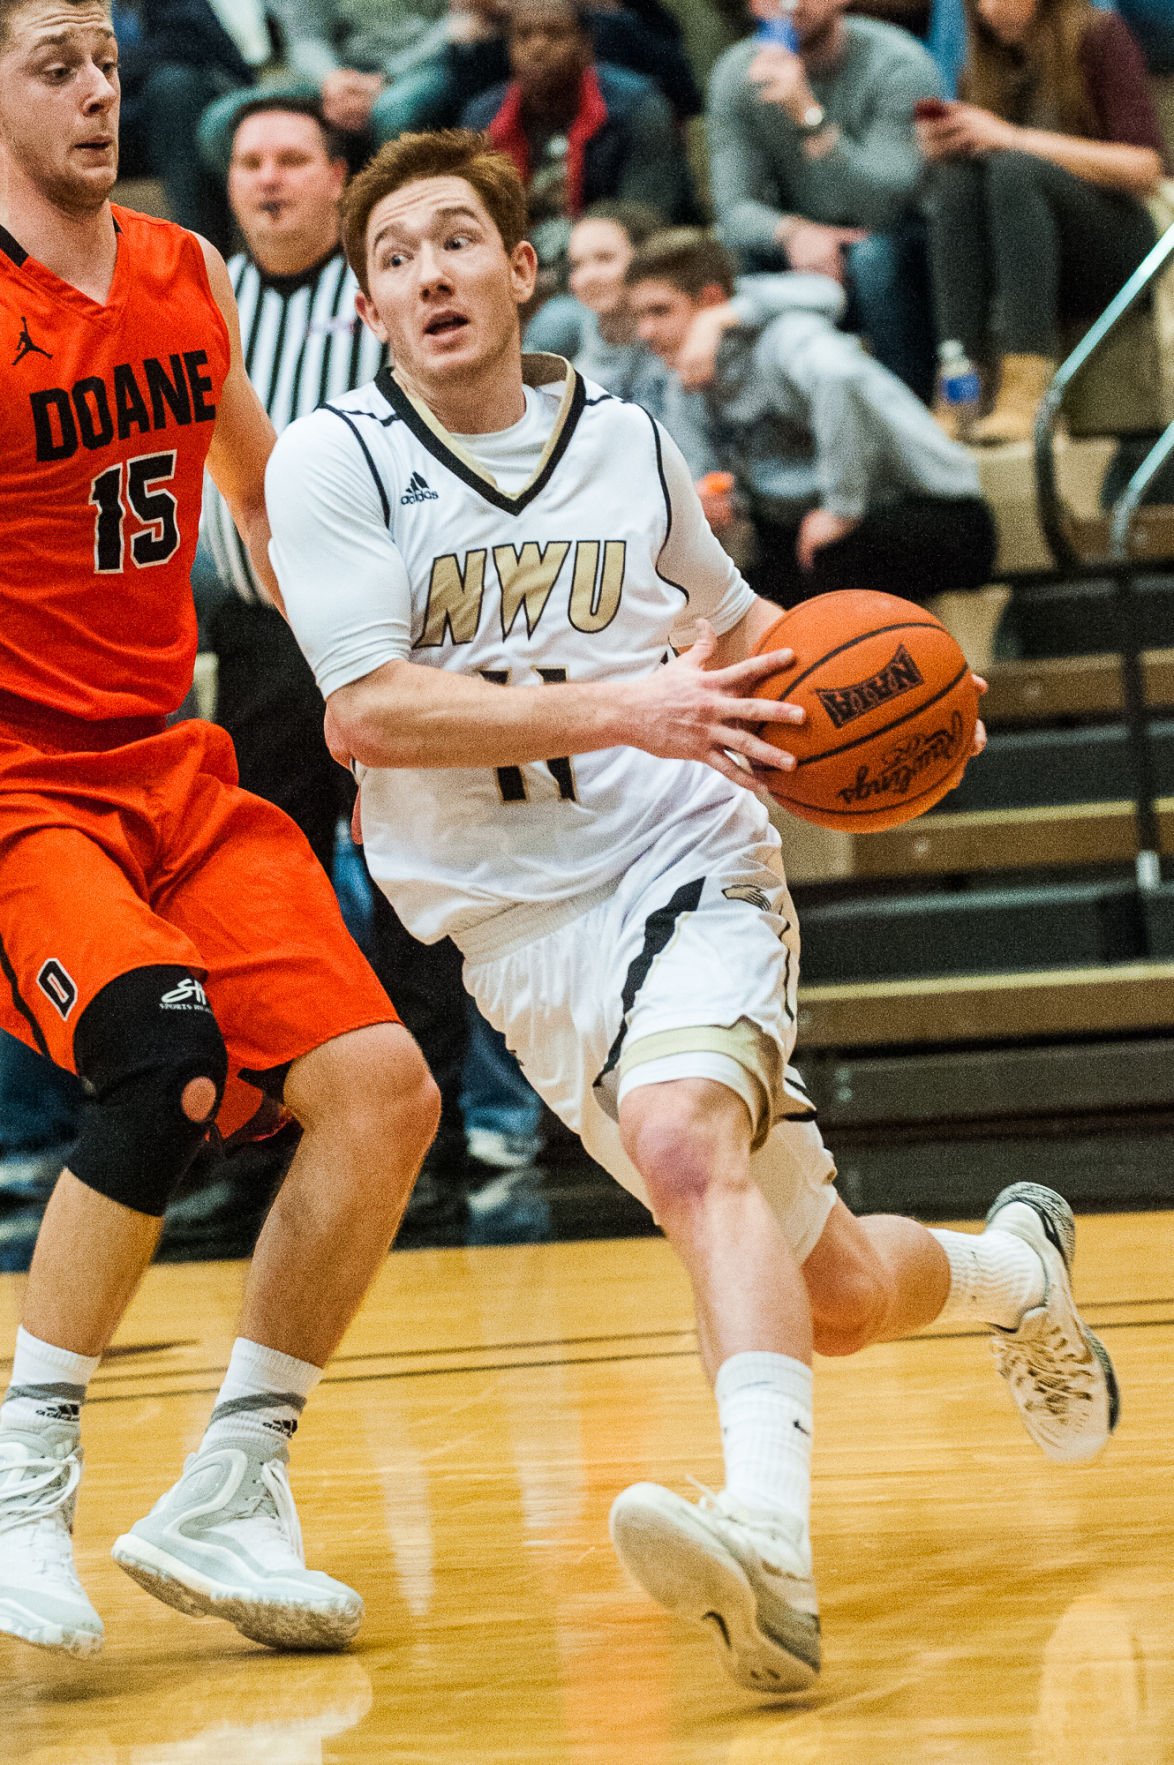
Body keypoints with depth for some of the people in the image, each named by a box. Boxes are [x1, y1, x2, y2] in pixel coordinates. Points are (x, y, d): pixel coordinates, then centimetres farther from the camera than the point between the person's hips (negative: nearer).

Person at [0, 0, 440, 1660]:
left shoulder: (185, 272, 9)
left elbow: (261, 495, 25)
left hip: (172, 764, 7)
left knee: (383, 1088, -5)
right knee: (168, 1056, -31)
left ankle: (226, 1504, 5)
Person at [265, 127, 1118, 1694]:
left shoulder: (624, 443, 7)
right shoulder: (333, 465, -4)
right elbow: (366, 713, -16)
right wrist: (620, 709, -25)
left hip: (686, 864, -1)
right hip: (511, 923, 1)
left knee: (682, 1136, -34)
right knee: (827, 1297, 4)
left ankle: (769, 1543, -48)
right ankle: (1012, 1269, 38)